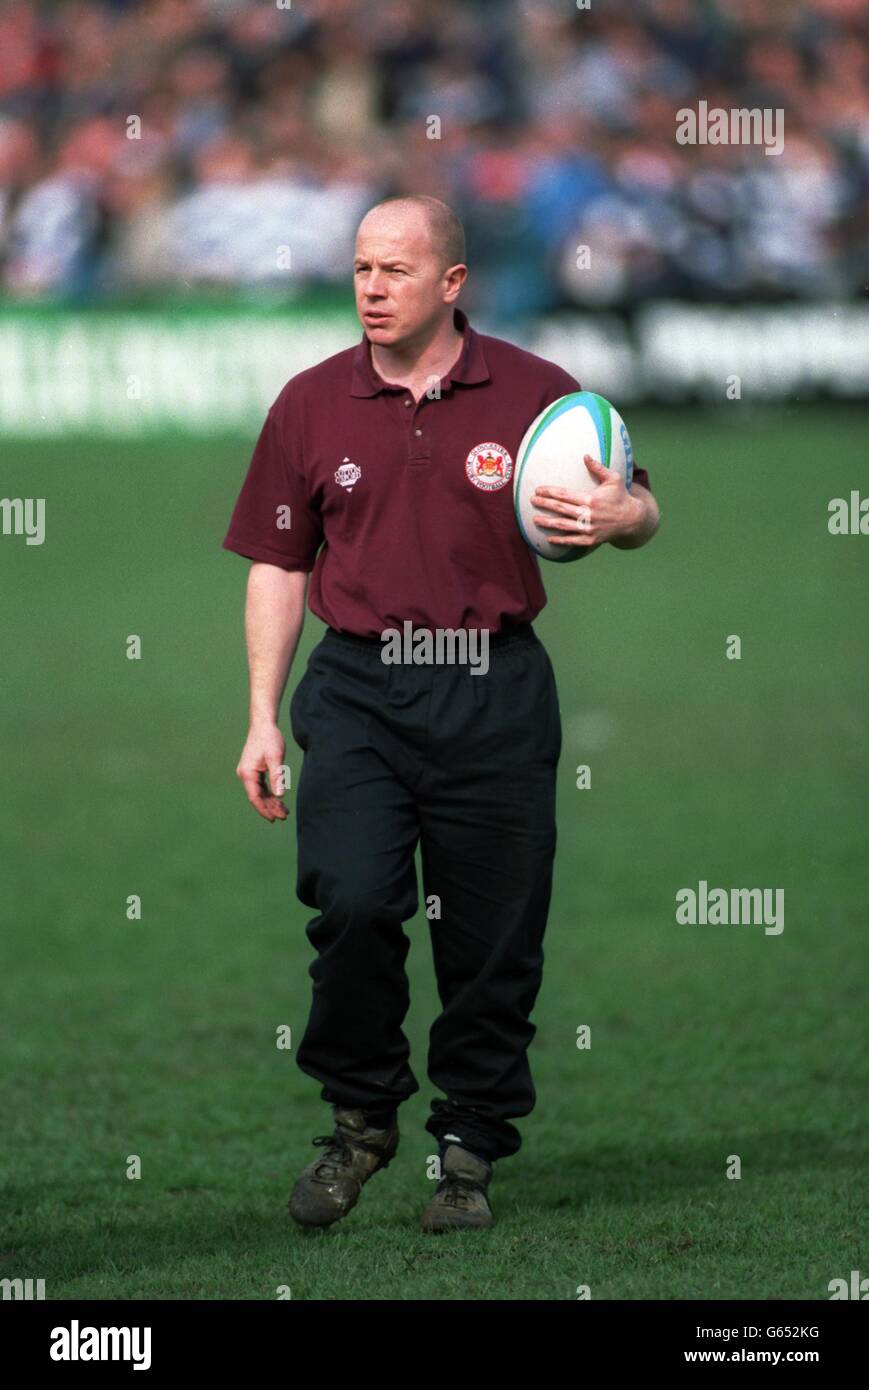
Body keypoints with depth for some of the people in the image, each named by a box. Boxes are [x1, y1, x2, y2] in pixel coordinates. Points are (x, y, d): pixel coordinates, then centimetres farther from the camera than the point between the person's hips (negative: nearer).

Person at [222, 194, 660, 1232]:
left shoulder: (534, 393, 3)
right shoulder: (311, 402, 7)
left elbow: (637, 508, 10)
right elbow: (277, 565, 12)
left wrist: (619, 516, -16)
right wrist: (262, 719, 6)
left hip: (494, 695, 0)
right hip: (357, 691, 0)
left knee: (493, 937, 2)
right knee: (353, 902, -18)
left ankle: (469, 1146, 18)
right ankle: (359, 1118, 2)